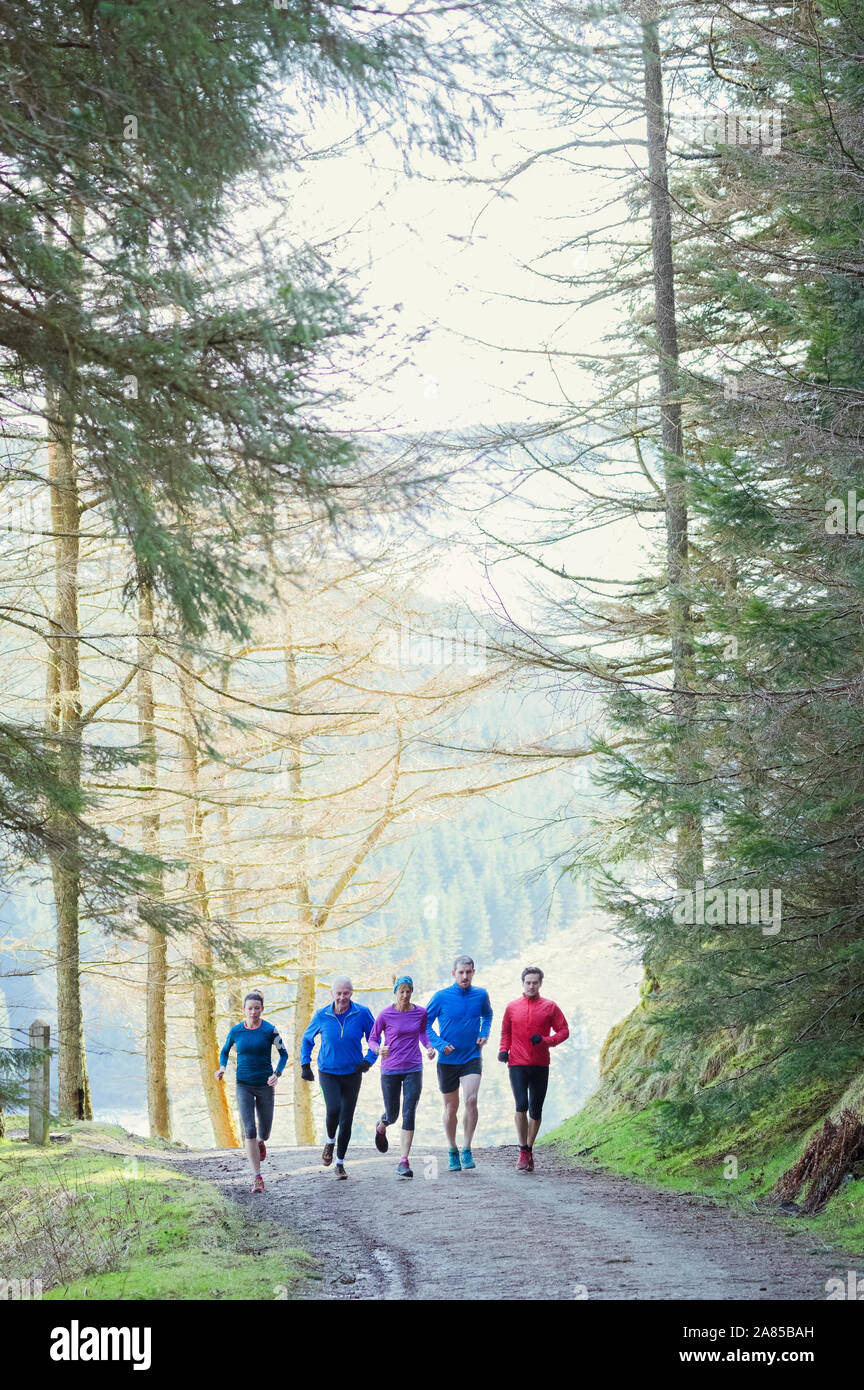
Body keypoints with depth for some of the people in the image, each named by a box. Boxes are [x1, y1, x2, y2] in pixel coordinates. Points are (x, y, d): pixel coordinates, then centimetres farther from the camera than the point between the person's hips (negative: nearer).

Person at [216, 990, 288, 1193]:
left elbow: (283, 1054, 3)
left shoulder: (269, 1030, -7)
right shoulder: (236, 1031, -2)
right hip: (243, 1085, 0)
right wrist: (222, 1068, -4)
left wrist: (277, 1074, -12)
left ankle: (260, 1142, 50)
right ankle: (257, 1177, -9)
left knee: (264, 1132, 10)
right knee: (249, 1131, -12)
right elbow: (225, 1051, 15)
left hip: (265, 1085, 0)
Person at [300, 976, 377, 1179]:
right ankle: (330, 1141, 7)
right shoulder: (321, 1016, -6)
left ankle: (340, 1163, 20)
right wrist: (305, 1065, 4)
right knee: (333, 1109, -23)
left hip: (352, 1073, 1)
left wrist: (368, 1060, -7)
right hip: (328, 1072, -1)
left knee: (346, 1120, 4)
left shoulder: (362, 1013, -8)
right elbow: (307, 1039, 11)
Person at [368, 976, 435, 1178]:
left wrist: (429, 1048, 0)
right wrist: (379, 1050, -20)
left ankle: (404, 1162, -8)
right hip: (390, 1070, -1)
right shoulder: (385, 1015, -7)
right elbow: (372, 1039, 2)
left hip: (413, 1070, 1)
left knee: (409, 1114, -9)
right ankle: (381, 1127, 49)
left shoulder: (420, 1013, 0)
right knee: (392, 1115, 10)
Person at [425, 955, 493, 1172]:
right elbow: (425, 1024, 1)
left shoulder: (481, 995, 0)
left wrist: (484, 1034, 4)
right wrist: (439, 1044, -12)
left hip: (472, 1058, 0)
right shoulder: (441, 997, -7)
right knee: (451, 1108, 9)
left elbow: (487, 1015, 22)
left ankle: (467, 1150, -11)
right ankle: (452, 1152, 27)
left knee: (471, 1100, -21)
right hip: (447, 1060, 0)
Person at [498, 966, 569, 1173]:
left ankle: (529, 1149, 22)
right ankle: (523, 1152, -9)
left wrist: (545, 1040, -12)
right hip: (517, 1064, 0)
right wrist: (503, 1049, 3)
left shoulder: (550, 1007, 6)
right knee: (521, 1105, -15)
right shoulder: (512, 1007, 10)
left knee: (536, 1110, 7)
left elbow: (563, 1031, 5)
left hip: (540, 1066, 1)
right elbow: (506, 1033, 21)